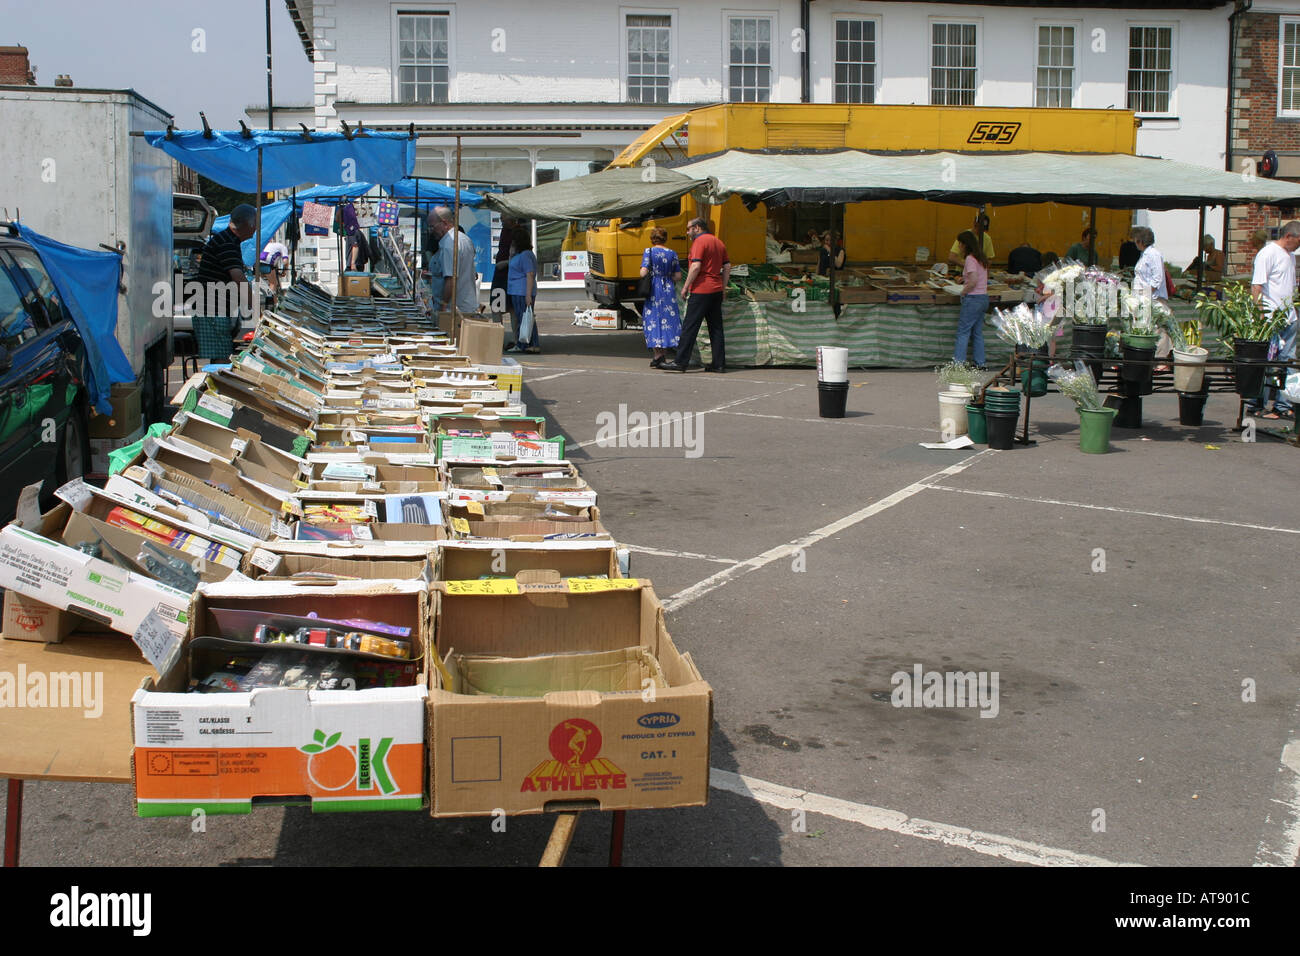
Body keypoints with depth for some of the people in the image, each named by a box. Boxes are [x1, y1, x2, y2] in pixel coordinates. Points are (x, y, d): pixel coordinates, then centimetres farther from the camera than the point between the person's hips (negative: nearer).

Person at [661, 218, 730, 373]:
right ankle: (719, 364, 6)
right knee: (716, 328, 8)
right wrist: (723, 288, 19)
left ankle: (680, 362, -6)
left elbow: (696, 266, -19)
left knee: (690, 327, -5)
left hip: (701, 290, -8)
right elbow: (727, 266, 17)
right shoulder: (718, 241, 16)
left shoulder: (700, 241, -9)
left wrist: (686, 287, -12)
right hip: (716, 290, 8)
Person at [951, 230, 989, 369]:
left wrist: (963, 292, -10)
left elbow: (974, 281, -22)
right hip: (984, 298, 9)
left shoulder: (970, 259, -14)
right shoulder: (981, 258, 13)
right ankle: (980, 363, 15)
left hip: (973, 299, -9)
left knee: (963, 332, -6)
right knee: (977, 332, 13)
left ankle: (958, 362, -8)